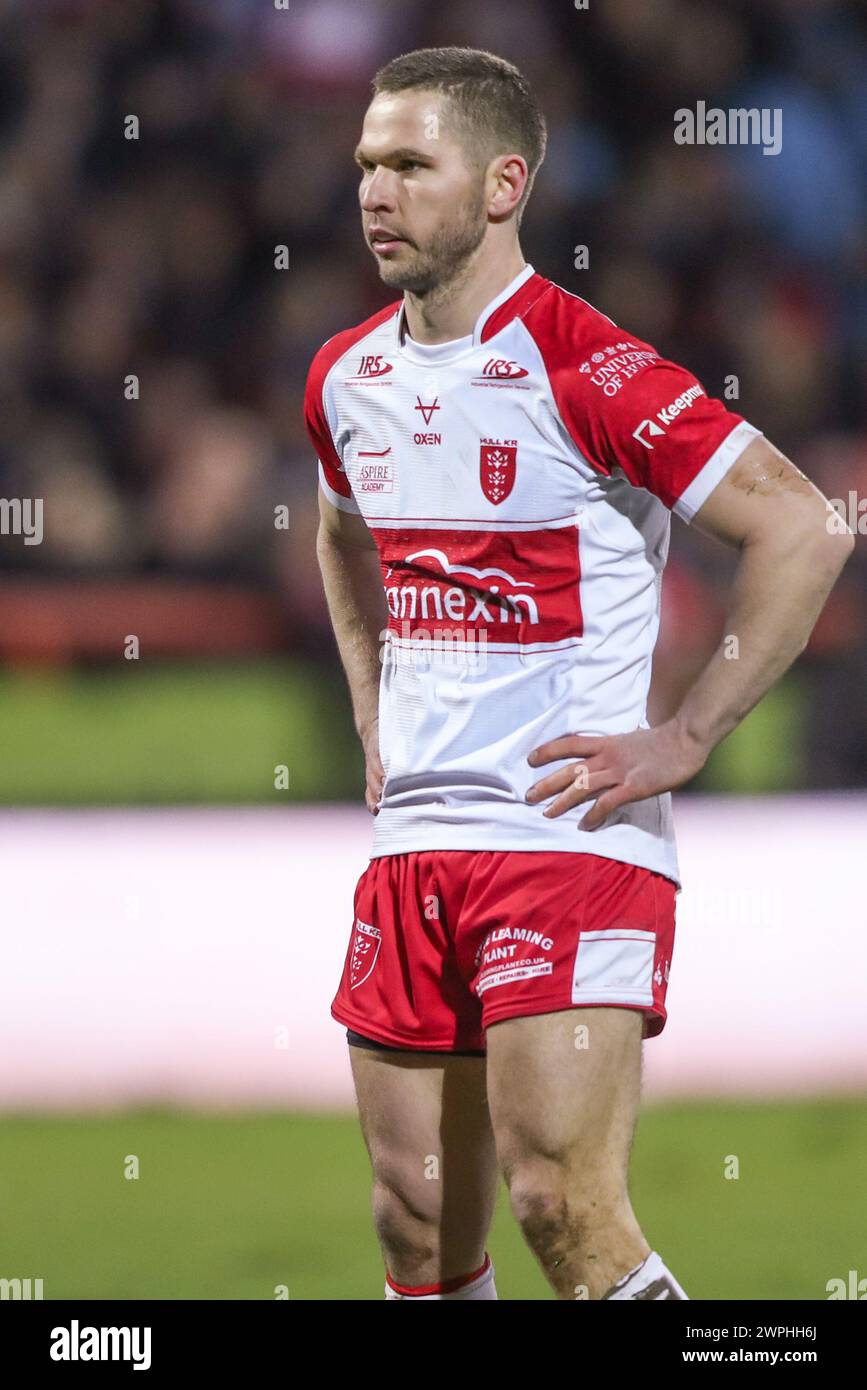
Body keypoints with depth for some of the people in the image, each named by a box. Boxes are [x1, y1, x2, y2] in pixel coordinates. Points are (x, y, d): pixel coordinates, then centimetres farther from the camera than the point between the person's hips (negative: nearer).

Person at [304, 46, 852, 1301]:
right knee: (418, 1229, 5)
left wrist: (683, 741, -14)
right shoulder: (347, 377, 11)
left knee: (566, 1208, -15)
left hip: (571, 838, -7)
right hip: (410, 844, 7)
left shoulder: (585, 371, -12)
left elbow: (801, 531, -14)